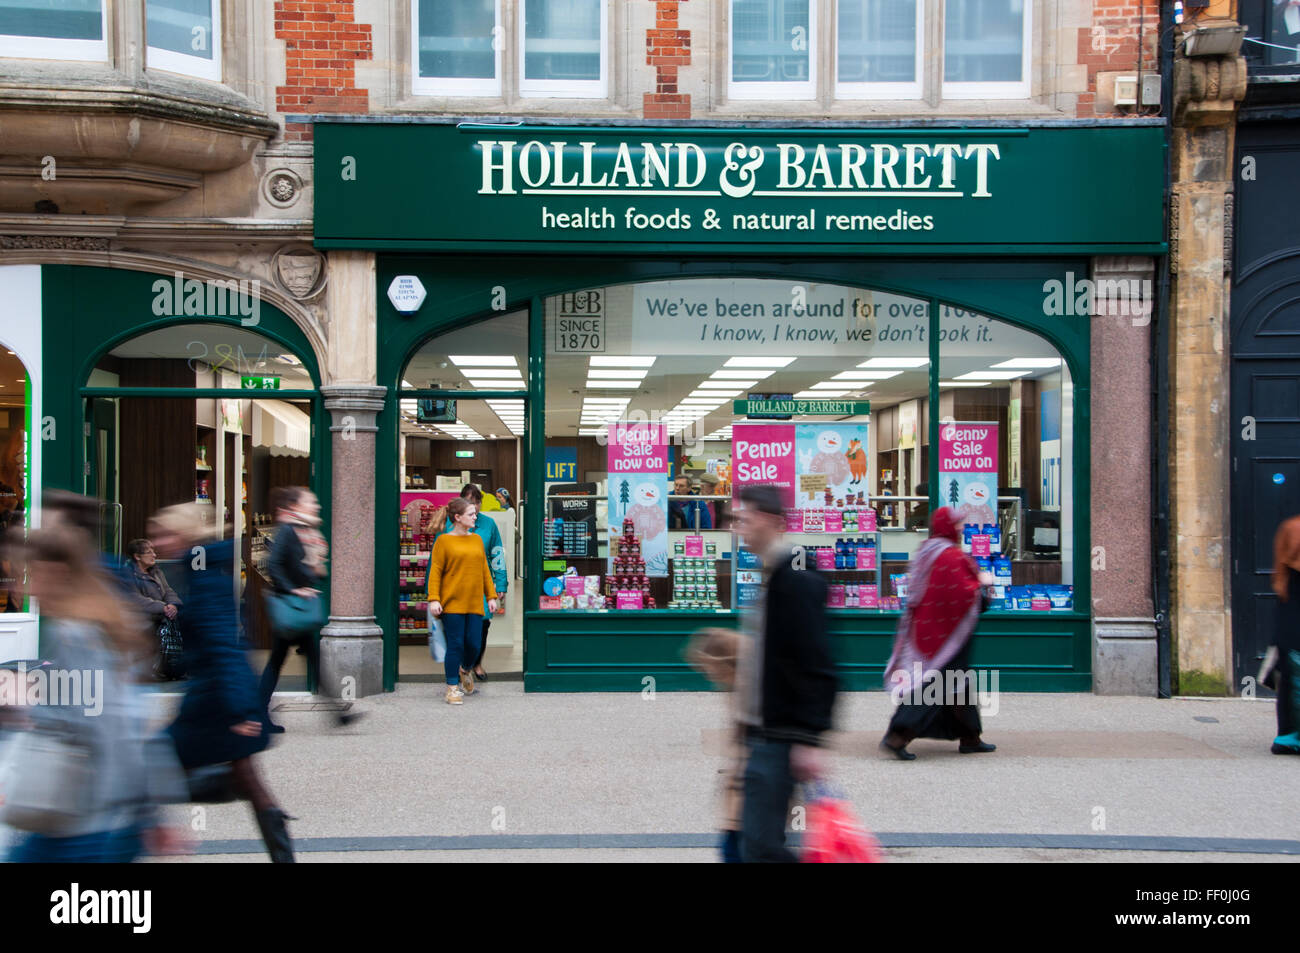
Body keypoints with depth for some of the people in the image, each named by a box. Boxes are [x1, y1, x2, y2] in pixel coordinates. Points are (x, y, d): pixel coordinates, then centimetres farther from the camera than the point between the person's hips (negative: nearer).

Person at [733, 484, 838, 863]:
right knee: (766, 844, 13)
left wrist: (810, 739, -24)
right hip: (762, 732, 10)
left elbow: (816, 667, -21)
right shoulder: (770, 578, 16)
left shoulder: (798, 581, -15)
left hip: (779, 739, -10)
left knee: (759, 846, -9)